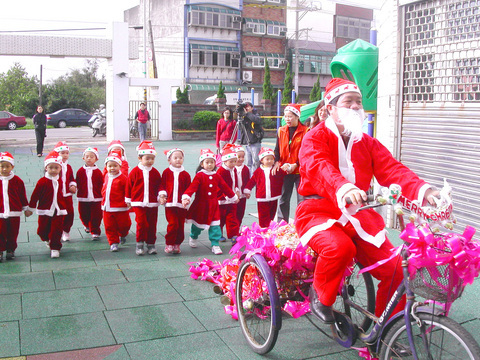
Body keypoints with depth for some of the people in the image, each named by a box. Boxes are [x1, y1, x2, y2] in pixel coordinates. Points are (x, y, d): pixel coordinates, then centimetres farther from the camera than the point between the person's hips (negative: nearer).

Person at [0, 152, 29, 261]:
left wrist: (26, 209, 10)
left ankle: (11, 250, 24)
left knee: (13, 233, 8)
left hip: (14, 213, 0)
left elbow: (23, 196, 7)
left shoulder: (17, 181, -1)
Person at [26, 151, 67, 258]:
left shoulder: (60, 181, 4)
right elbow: (35, 195, -6)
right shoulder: (42, 181, -9)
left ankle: (55, 248, 14)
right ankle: (48, 240, 37)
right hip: (45, 211, -2)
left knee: (56, 231, 0)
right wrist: (30, 209, -3)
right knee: (42, 230, 6)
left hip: (58, 211, 2)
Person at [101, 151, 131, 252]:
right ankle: (113, 243, 16)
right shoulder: (106, 177, 9)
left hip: (120, 209, -5)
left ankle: (122, 235, 36)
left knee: (123, 225, 6)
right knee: (109, 227, 5)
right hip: (107, 208, 5)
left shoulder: (122, 178, -12)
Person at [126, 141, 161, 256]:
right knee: (142, 223, -9)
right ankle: (140, 244, 7)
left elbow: (159, 185, 11)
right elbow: (129, 186, 4)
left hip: (153, 204, 3)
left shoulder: (155, 172, 5)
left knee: (152, 225, 6)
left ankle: (151, 244, 18)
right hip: (138, 203, -2)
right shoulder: (135, 171, -2)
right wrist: (128, 200, 7)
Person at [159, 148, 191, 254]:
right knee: (173, 224, -11)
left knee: (180, 225, 5)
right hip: (169, 203, -2)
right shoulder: (166, 172, 4)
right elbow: (162, 185, 10)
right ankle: (169, 244, 4)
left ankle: (177, 244, 20)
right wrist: (162, 195, -1)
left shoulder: (185, 174, 5)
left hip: (182, 205, 2)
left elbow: (189, 188, 7)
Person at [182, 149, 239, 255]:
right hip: (200, 205, -3)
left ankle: (215, 245, 5)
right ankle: (193, 237, 43)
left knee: (215, 226, -3)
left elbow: (225, 187, 17)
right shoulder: (199, 176, -9)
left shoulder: (216, 176, 5)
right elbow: (192, 187, -21)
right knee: (198, 224, 14)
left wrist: (234, 197, 25)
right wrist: (186, 197, -36)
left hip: (213, 206, 3)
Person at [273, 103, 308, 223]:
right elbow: (277, 149, 8)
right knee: (283, 199, 9)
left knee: (302, 199, 0)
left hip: (300, 170, -3)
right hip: (285, 171, 3)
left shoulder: (305, 131, -4)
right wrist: (277, 162, -10)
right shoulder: (281, 131, 8)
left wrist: (295, 165, -16)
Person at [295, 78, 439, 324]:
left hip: (358, 214, 5)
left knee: (394, 269, -9)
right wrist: (344, 189, -47)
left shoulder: (367, 143, 14)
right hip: (319, 211, -5)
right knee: (340, 247, -35)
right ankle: (320, 295, -4)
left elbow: (392, 169, -1)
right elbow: (320, 167, -25)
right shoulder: (315, 138, -3)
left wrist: (424, 190, -21)